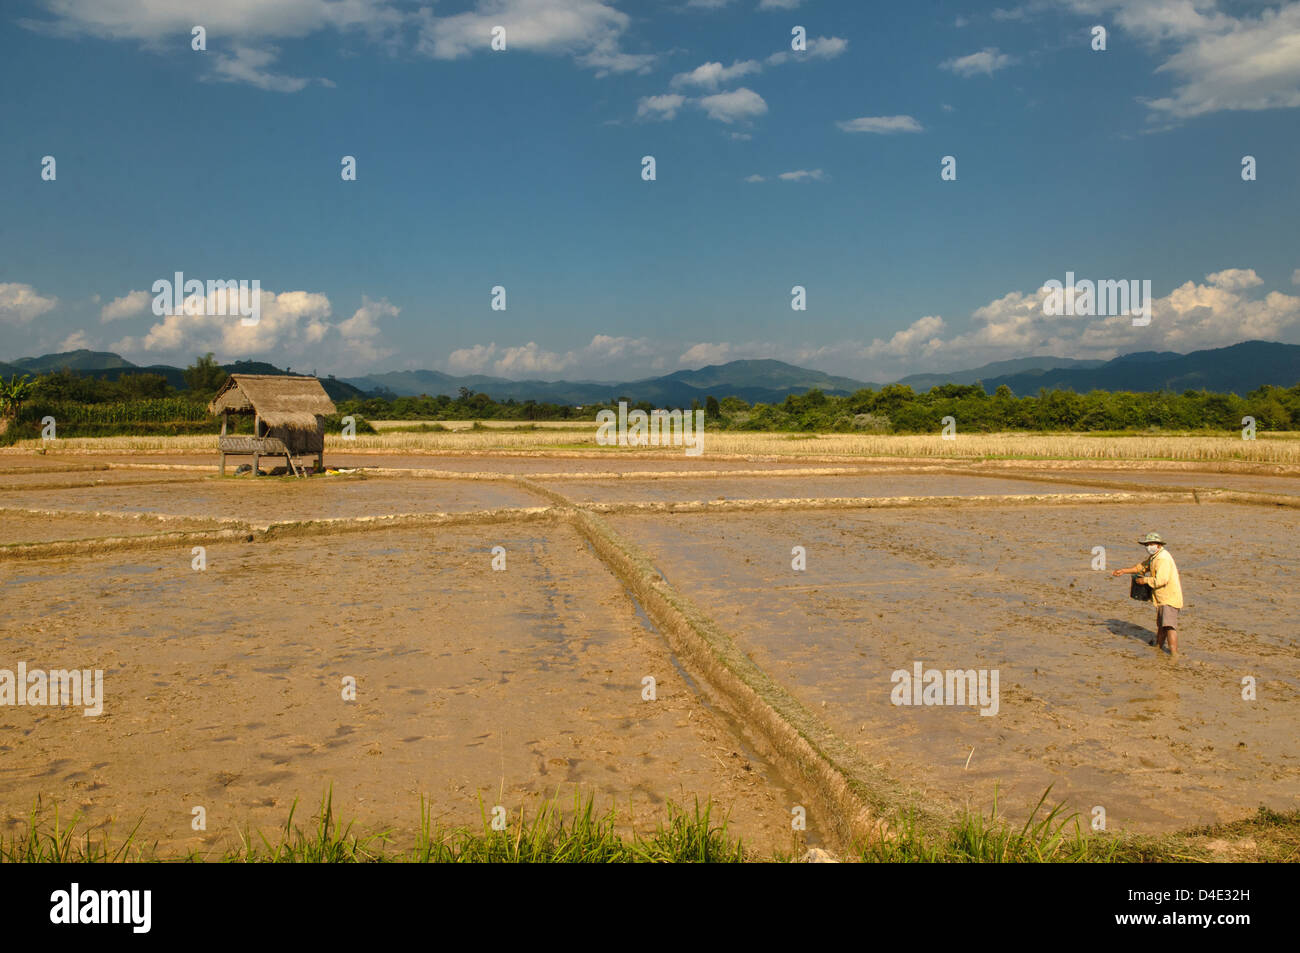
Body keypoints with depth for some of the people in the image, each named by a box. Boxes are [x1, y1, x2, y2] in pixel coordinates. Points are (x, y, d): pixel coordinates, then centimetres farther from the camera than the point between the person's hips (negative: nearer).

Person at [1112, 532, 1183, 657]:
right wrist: (1123, 571, 19)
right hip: (1162, 597, 11)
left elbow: (1161, 580, -30)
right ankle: (1159, 643, 46)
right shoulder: (1154, 556, 11)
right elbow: (1141, 567, 25)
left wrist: (1145, 580, -16)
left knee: (1169, 625, -18)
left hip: (1170, 596, -11)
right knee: (1160, 623, 28)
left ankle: (1174, 653, -22)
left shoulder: (1163, 559, -22)